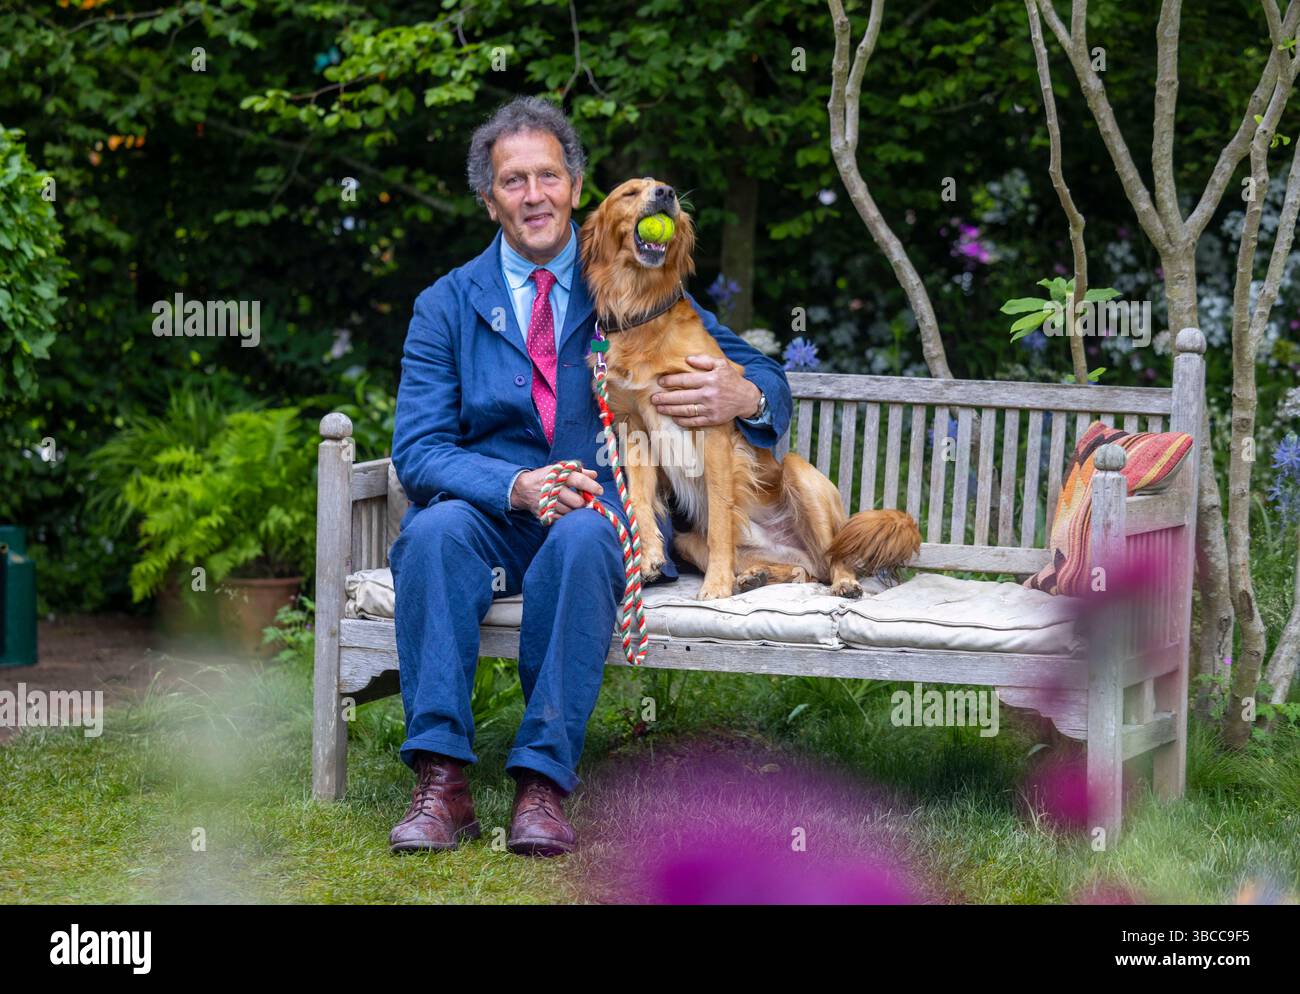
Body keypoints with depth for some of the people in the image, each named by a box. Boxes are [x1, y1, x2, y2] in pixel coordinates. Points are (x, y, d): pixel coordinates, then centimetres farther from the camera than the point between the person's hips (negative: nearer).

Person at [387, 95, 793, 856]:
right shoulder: (448, 306, 11)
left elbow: (764, 378, 12)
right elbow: (420, 450, 0)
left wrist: (742, 397, -15)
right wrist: (516, 485, -20)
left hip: (606, 506, -1)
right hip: (492, 510, 1)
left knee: (582, 538, -36)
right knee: (435, 530, -33)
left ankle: (544, 780, -37)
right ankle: (441, 783, -36)